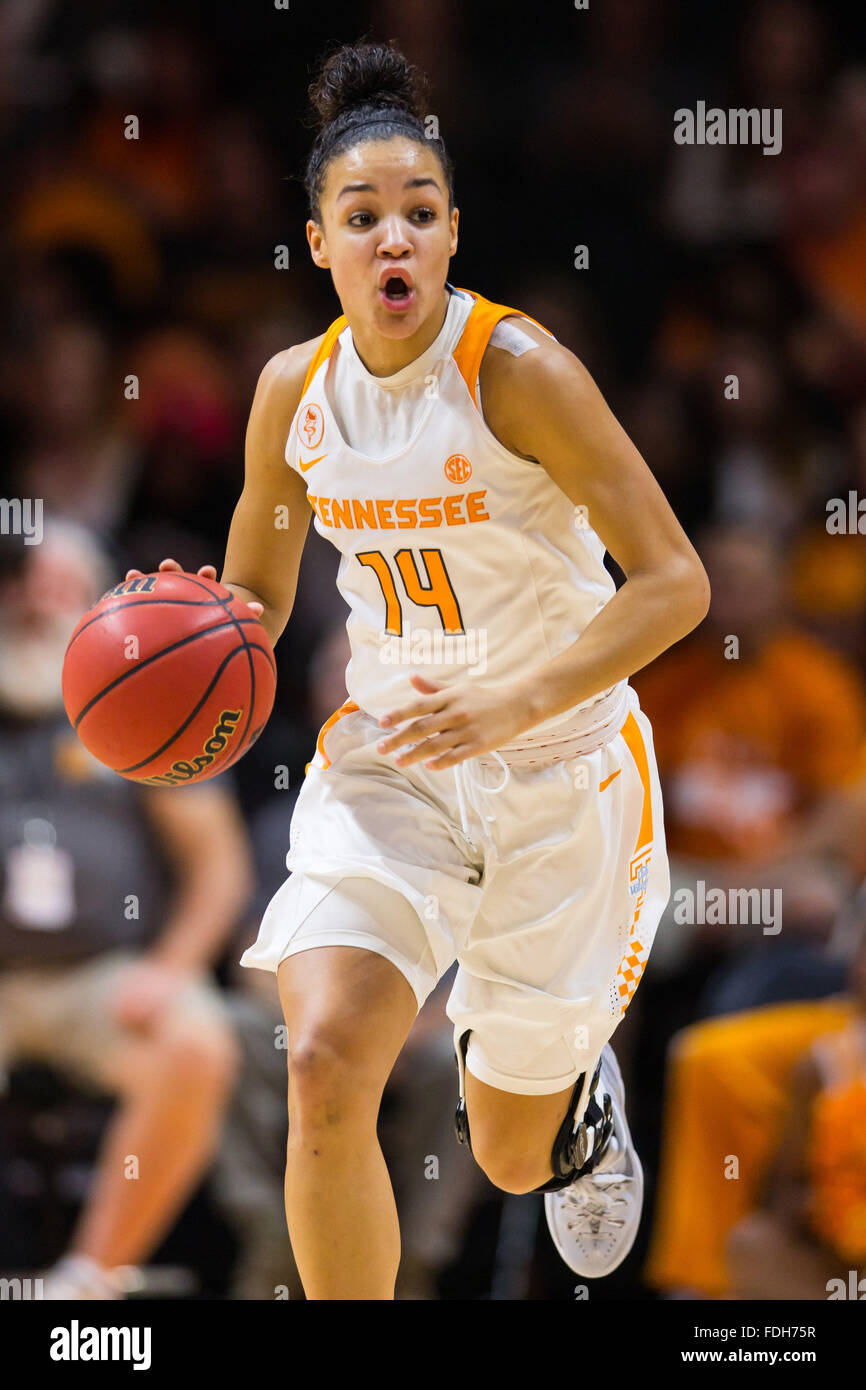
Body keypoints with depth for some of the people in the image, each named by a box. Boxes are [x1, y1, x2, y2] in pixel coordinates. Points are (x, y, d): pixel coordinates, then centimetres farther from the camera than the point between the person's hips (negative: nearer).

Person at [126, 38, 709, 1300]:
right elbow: (254, 596, 10)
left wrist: (510, 708, -31)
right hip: (388, 760, 3)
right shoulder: (295, 390, -4)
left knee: (512, 1158, 12)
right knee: (325, 1065, -24)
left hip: (560, 769, -3)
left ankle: (579, 1090, 51)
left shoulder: (518, 370, -19)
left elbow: (675, 583, -20)